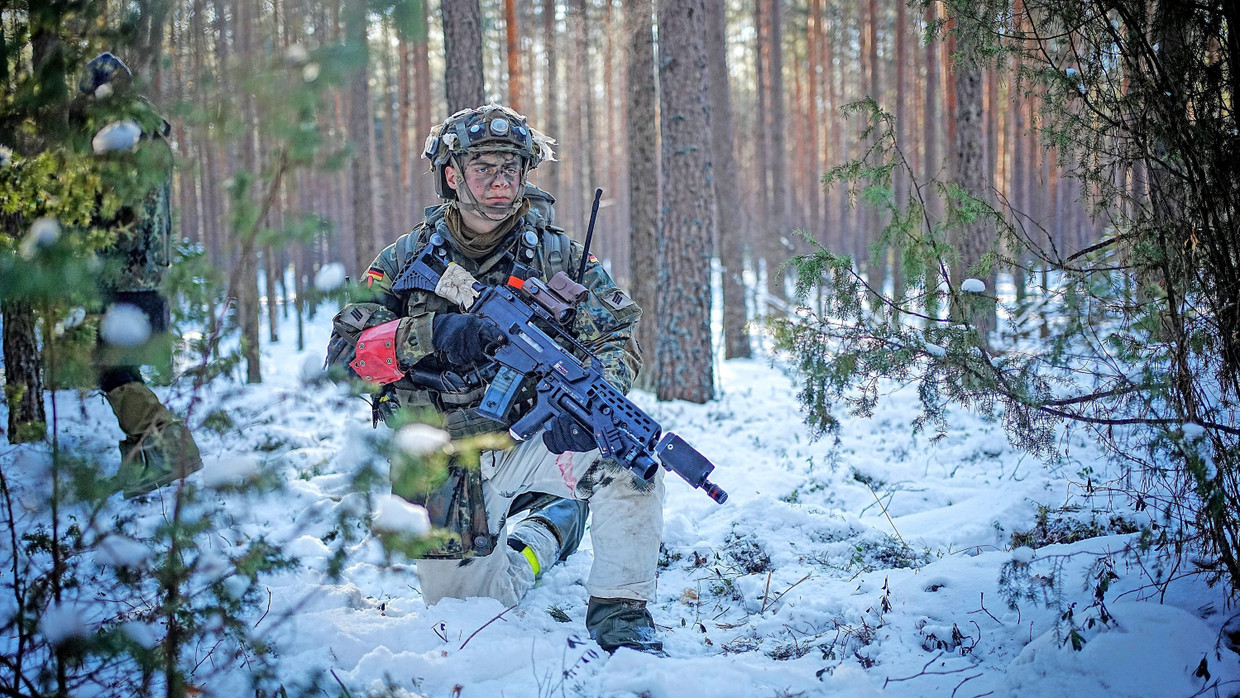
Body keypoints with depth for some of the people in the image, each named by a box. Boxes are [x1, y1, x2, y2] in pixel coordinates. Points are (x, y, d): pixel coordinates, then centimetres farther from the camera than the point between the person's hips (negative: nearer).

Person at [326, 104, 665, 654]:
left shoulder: (553, 254, -1)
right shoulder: (410, 259, -3)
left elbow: (618, 332, -11)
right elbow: (344, 354, -12)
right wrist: (432, 334, -30)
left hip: (524, 445, 0)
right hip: (443, 478, 1)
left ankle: (620, 617, -13)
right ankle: (547, 526, 35)